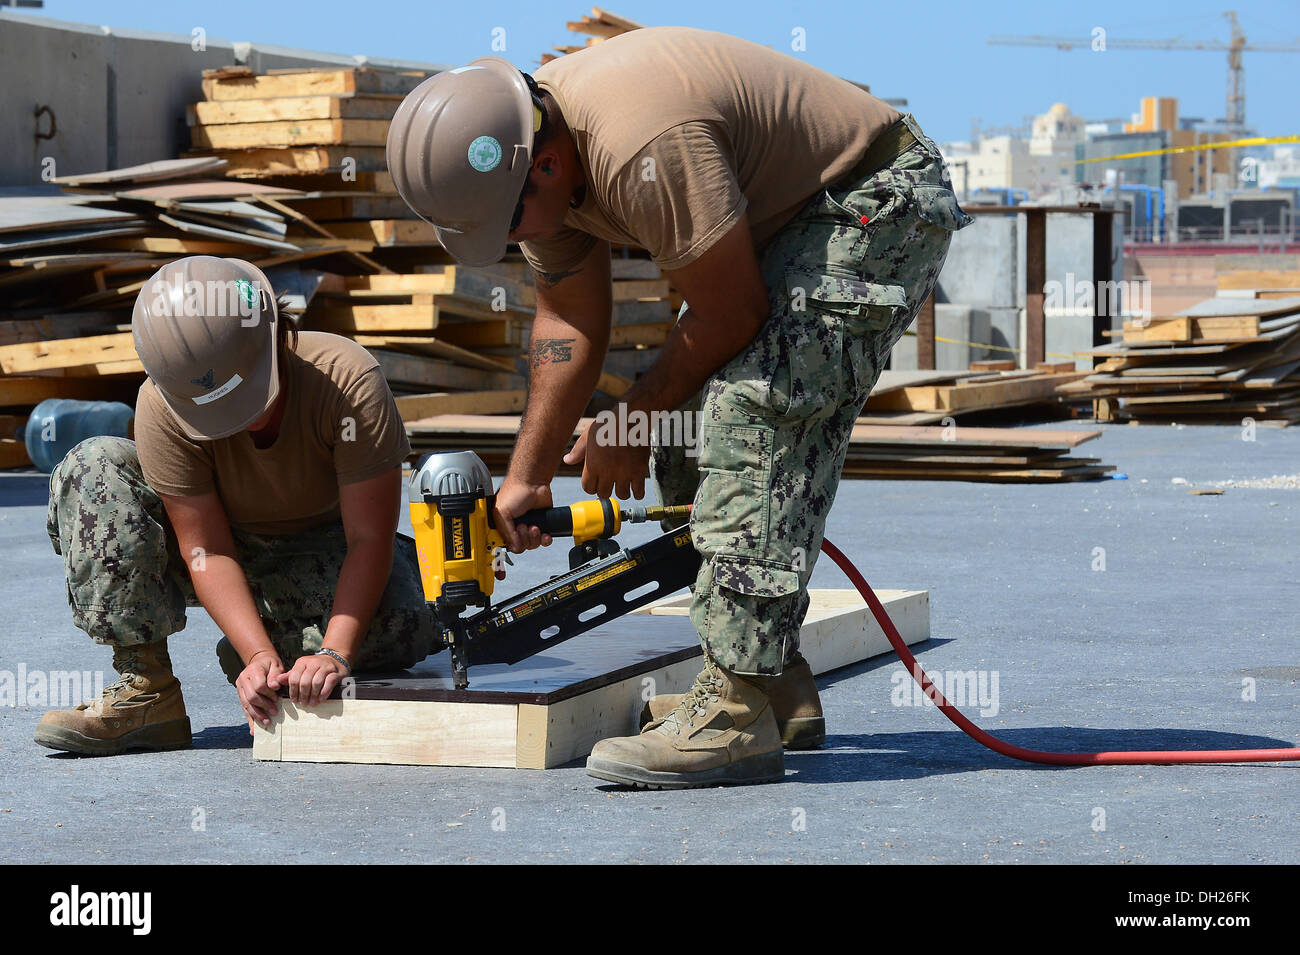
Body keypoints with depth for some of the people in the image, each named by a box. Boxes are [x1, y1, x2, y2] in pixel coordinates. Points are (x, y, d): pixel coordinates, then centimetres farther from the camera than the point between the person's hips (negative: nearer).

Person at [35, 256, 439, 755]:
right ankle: (146, 686, -22)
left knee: (402, 628, -34)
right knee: (92, 468, -24)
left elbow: (369, 538, -29)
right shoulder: (161, 406, -26)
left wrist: (334, 653, -41)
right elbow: (206, 551, -25)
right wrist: (262, 655, -38)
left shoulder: (348, 380, -30)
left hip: (323, 550, -1)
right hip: (231, 549, 1)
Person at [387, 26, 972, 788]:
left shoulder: (641, 148, -35)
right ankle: (780, 693, 16)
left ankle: (737, 717, -26)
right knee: (693, 436, 7)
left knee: (750, 413, -24)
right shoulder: (533, 152, -4)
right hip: (783, 225, 10)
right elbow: (571, 321, 8)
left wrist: (635, 421, -9)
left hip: (881, 203, -10)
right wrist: (527, 477, 6)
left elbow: (731, 314, -24)